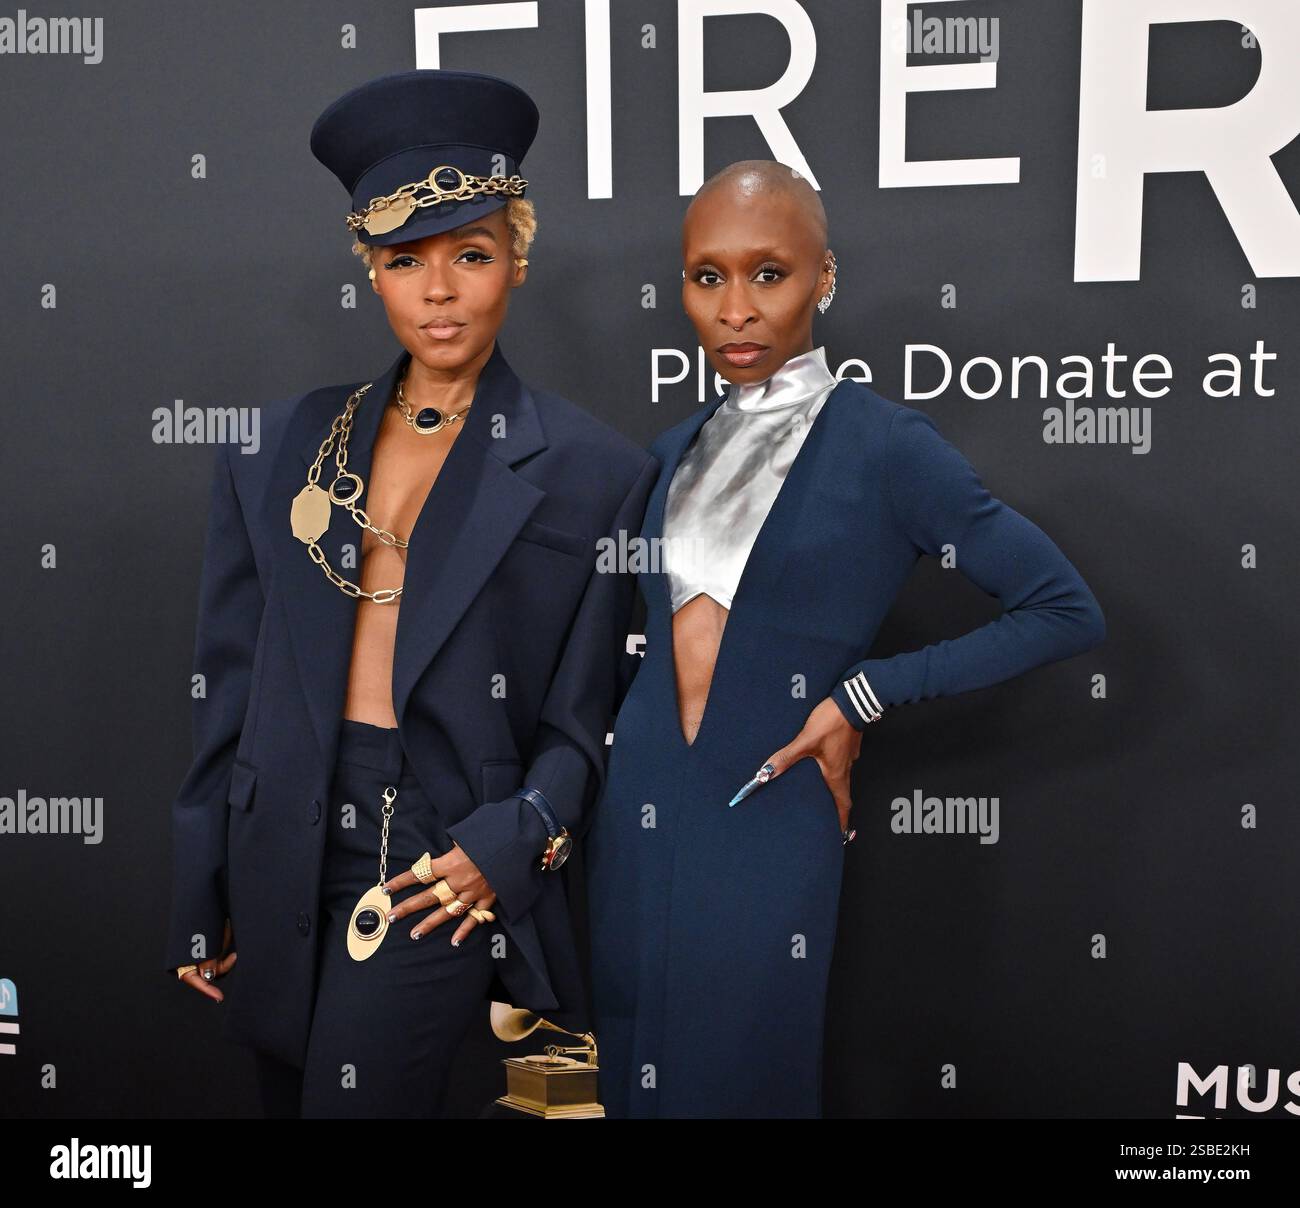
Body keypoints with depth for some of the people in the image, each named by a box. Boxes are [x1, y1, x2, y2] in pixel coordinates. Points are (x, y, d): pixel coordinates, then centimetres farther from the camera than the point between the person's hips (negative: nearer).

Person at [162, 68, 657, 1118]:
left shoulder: (593, 473, -4)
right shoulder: (281, 444, 6)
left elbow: (579, 724, -1)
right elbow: (229, 686, 7)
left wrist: (506, 844, -16)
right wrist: (201, 898, 7)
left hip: (439, 873, -4)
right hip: (280, 861, 4)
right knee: (286, 1092, 19)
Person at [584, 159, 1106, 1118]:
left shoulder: (883, 444, -9)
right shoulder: (678, 450, 8)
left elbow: (1068, 612, -9)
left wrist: (867, 692, -12)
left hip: (767, 820, -5)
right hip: (635, 812, 5)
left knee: (744, 1082, 11)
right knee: (631, 1081, 18)